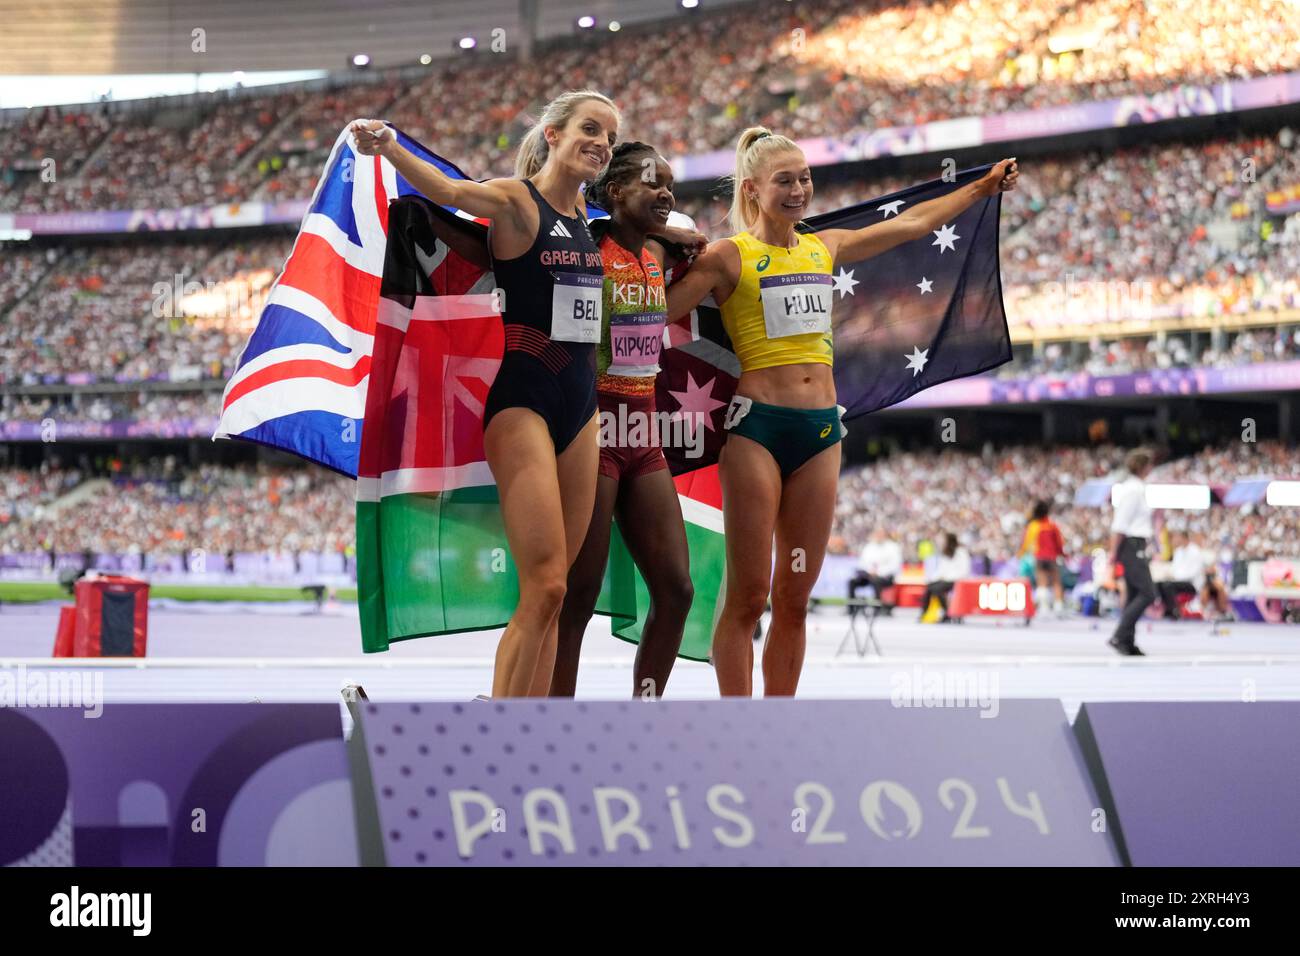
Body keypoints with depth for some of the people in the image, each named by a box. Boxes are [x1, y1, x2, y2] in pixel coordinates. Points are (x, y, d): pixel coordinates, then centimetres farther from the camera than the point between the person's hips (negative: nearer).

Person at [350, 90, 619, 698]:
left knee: (551, 588, 8)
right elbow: (449, 191, -30)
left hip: (579, 406, 7)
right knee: (544, 587, -16)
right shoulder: (516, 200, -8)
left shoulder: (581, 212, 13)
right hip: (522, 401, -7)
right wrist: (387, 147, -47)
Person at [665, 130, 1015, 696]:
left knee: (795, 597, 7)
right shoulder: (730, 257, -2)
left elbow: (914, 223, 25)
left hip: (821, 432, 5)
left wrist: (984, 187, 31)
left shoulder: (825, 247, 15)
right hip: (757, 427, -5)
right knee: (748, 596, -6)